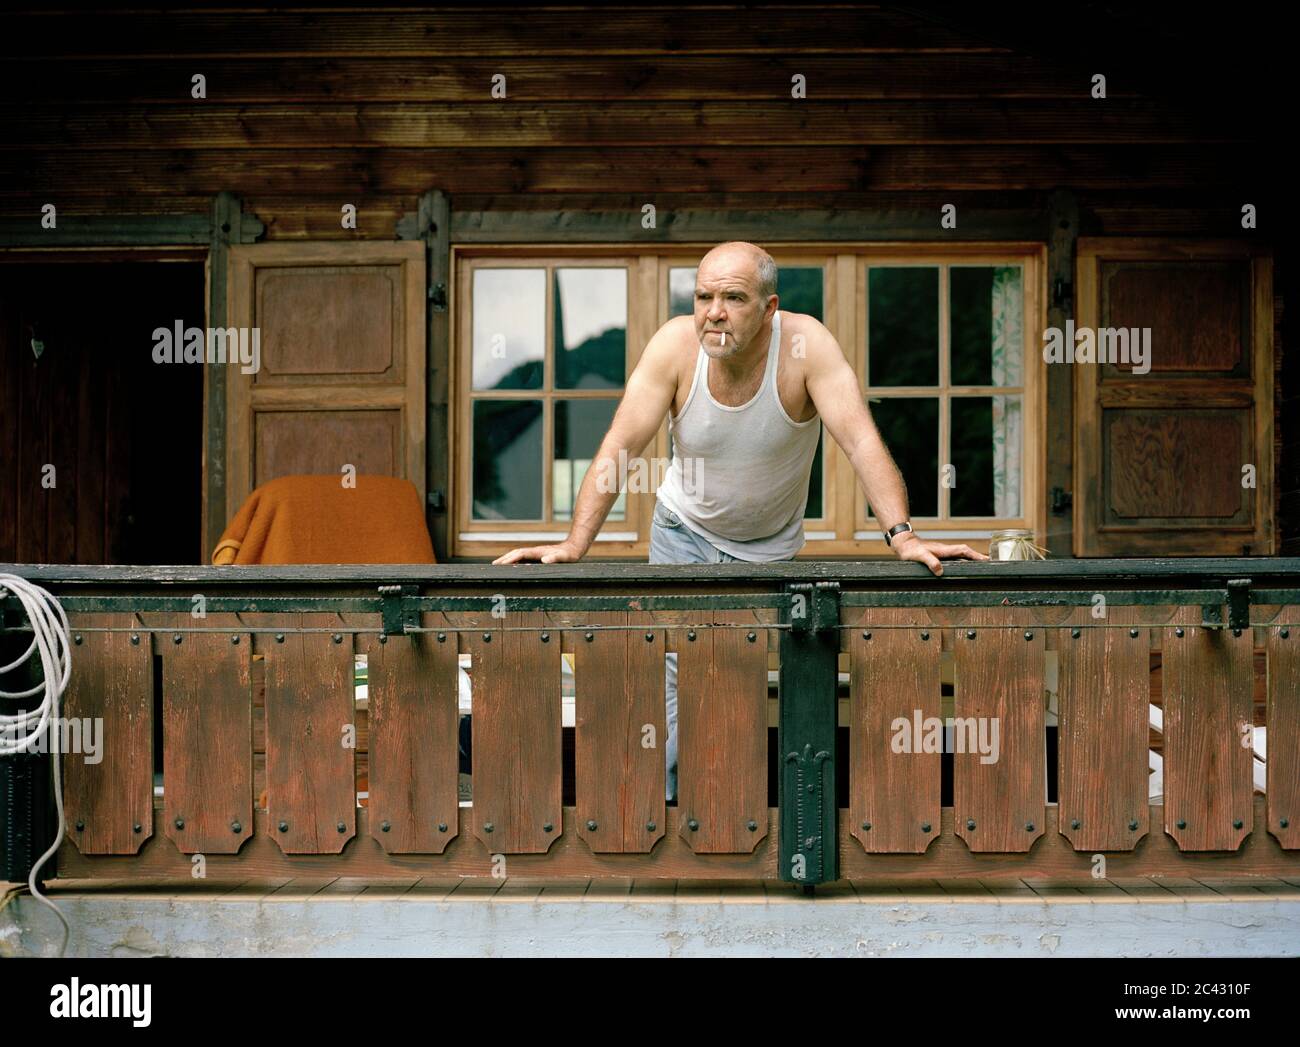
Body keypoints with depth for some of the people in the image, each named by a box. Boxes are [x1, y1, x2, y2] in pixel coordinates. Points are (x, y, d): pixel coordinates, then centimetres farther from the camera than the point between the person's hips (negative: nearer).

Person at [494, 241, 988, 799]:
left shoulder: (805, 344, -26)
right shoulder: (675, 343, -22)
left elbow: (862, 441, -32)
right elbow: (619, 448, -22)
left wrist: (901, 534, -44)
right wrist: (574, 545, -31)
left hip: (771, 546, 0)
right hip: (684, 528, 1)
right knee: (673, 670, -10)